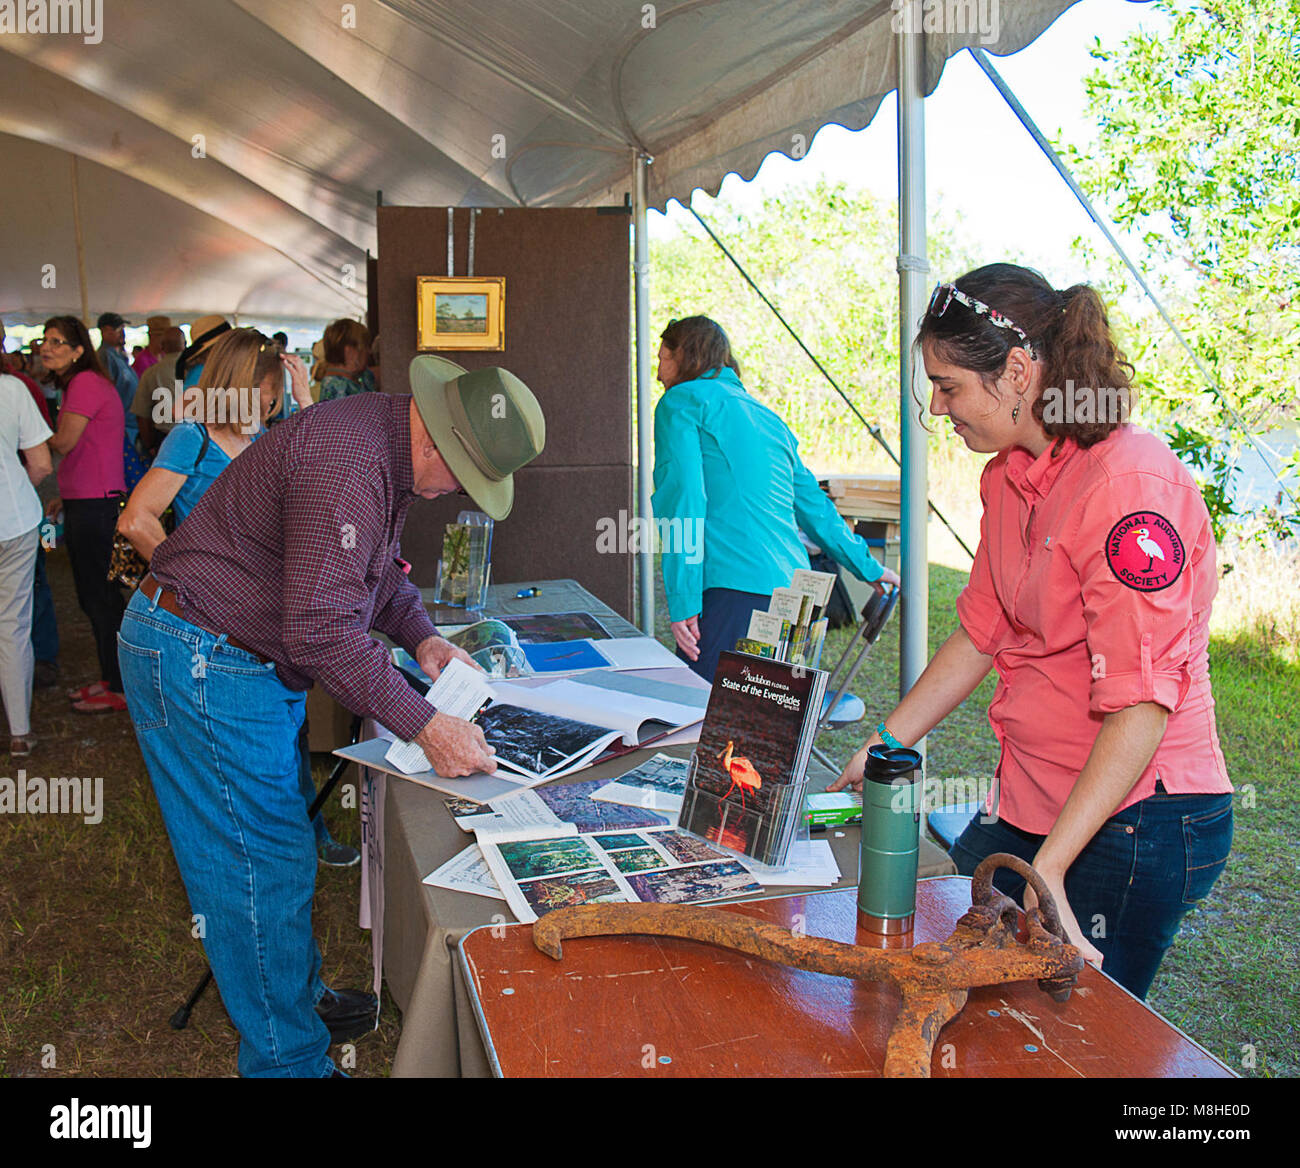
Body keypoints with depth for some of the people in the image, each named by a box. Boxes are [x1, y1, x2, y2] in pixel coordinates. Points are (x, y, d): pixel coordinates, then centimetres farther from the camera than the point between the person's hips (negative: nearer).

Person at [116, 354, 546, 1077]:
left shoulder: (393, 451, 3)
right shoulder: (347, 463, -30)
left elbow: (379, 564, 19)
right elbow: (322, 632, -33)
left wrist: (422, 636, 2)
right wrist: (427, 727, -31)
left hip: (256, 660, 10)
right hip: (199, 661, -10)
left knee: (282, 840, 20)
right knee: (264, 867, -4)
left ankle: (299, 997, 37)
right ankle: (288, 1059, 9)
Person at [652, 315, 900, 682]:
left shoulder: (681, 401, 7)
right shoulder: (767, 417, 26)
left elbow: (683, 503, -6)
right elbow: (814, 505, 30)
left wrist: (683, 603, -11)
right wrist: (868, 566, 41)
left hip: (735, 592, -7)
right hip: (795, 591, 8)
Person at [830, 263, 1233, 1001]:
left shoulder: (1131, 484, -21)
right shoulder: (1008, 477, 6)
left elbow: (1140, 705, -25)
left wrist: (1048, 869, -26)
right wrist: (881, 749, 13)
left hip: (1134, 818, -8)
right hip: (1031, 802, 8)